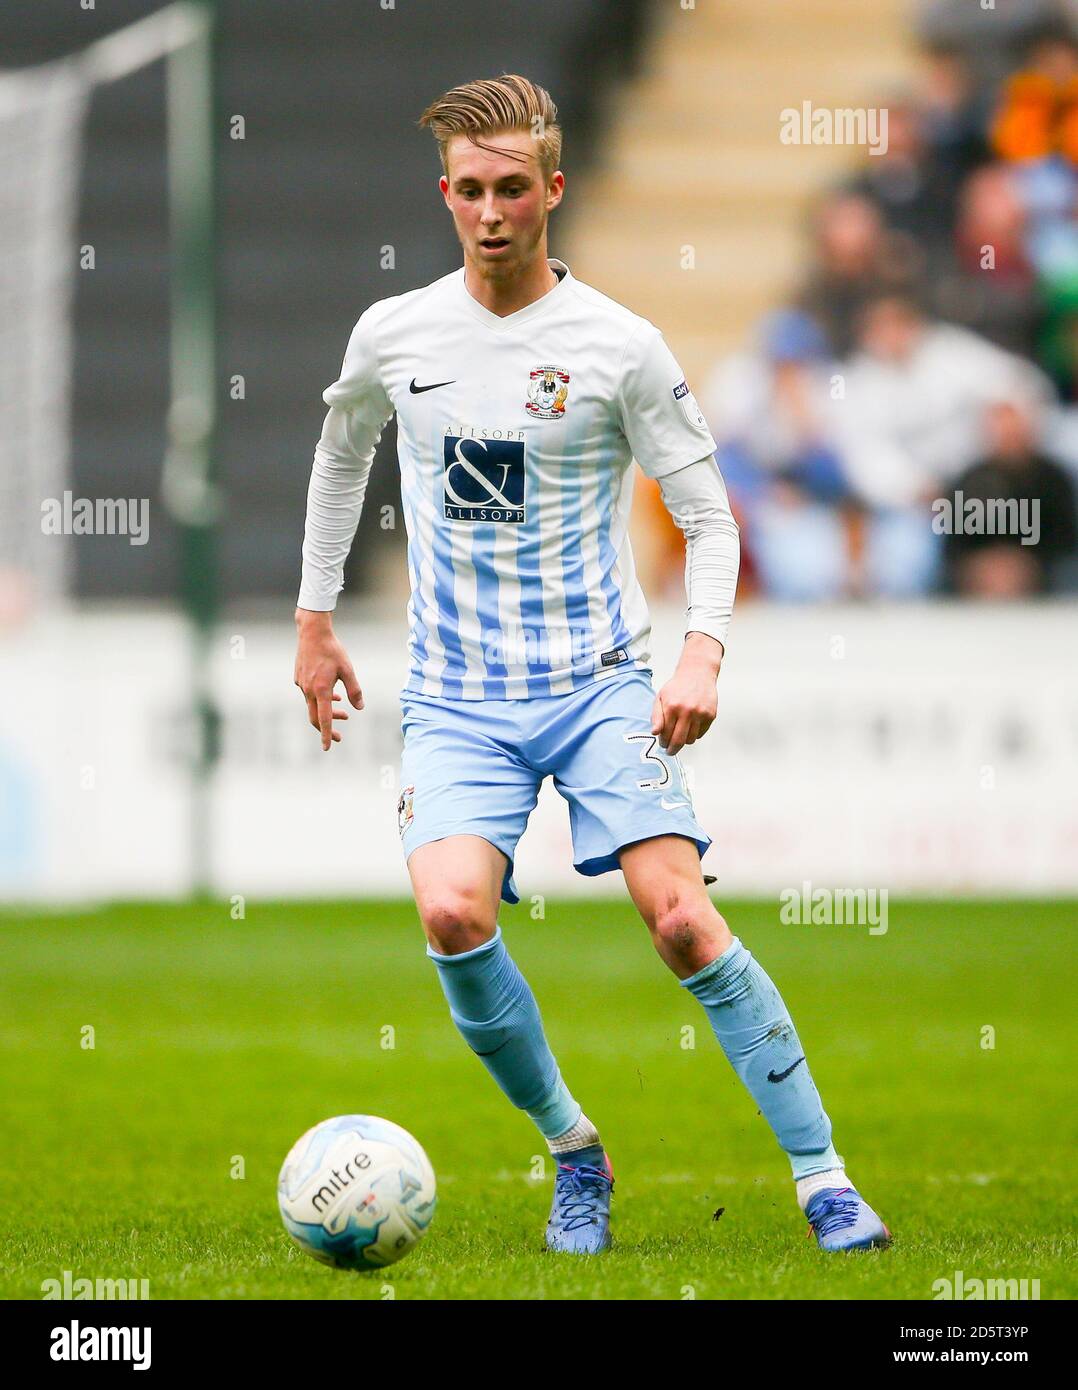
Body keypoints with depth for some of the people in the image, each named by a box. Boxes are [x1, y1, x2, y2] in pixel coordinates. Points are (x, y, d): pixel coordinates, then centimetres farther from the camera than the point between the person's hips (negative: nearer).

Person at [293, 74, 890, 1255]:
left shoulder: (619, 346, -4)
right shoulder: (391, 336, 4)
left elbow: (707, 516, 1)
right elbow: (341, 456, 25)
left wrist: (703, 653, -14)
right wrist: (313, 619, 25)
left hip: (599, 682, -2)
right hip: (455, 697, 2)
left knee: (680, 916, -17)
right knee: (452, 912, -23)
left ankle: (822, 1179, -9)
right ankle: (572, 1154, -2)